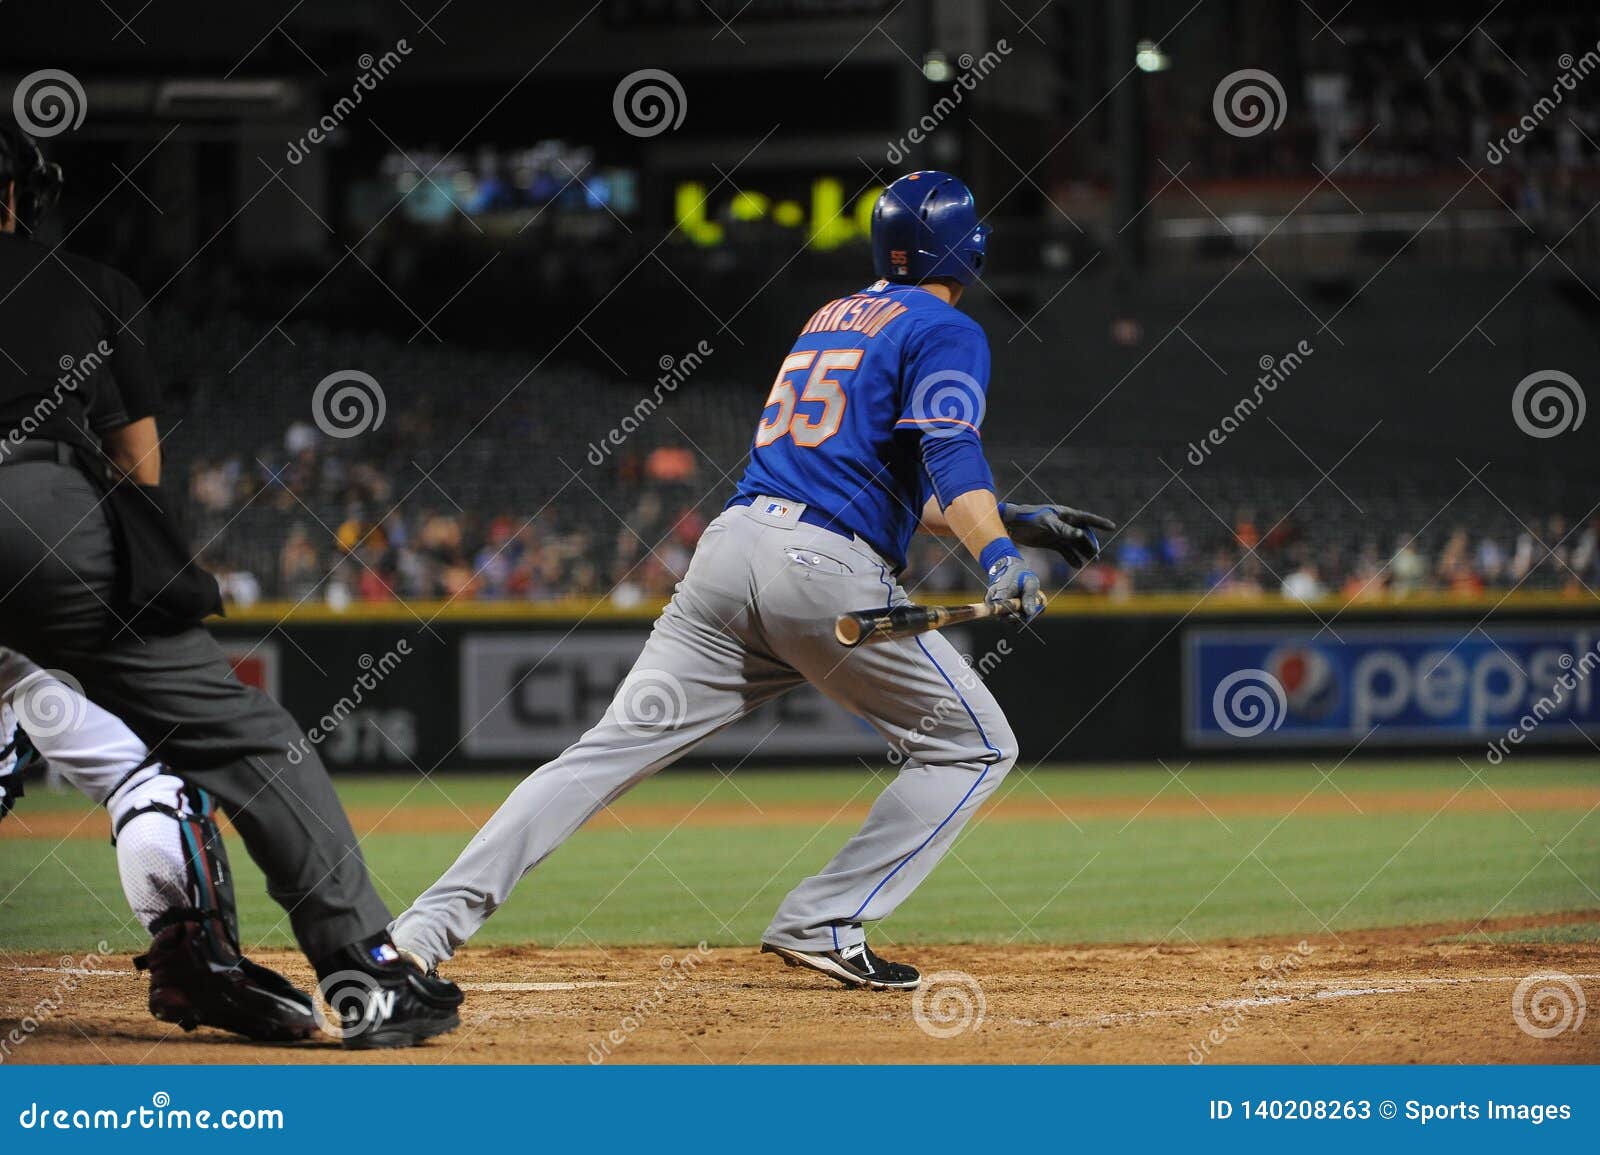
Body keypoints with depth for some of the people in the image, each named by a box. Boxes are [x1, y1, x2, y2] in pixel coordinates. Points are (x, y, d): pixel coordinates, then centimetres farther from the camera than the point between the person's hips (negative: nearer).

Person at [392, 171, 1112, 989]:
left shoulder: (831, 319, 29)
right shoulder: (945, 331, 6)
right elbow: (948, 454, -14)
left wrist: (1016, 520, 34)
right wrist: (998, 558, -28)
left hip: (731, 545, 7)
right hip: (830, 571, -6)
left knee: (614, 748, -1)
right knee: (974, 744, 9)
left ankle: (428, 927, -14)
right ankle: (824, 923, -1)